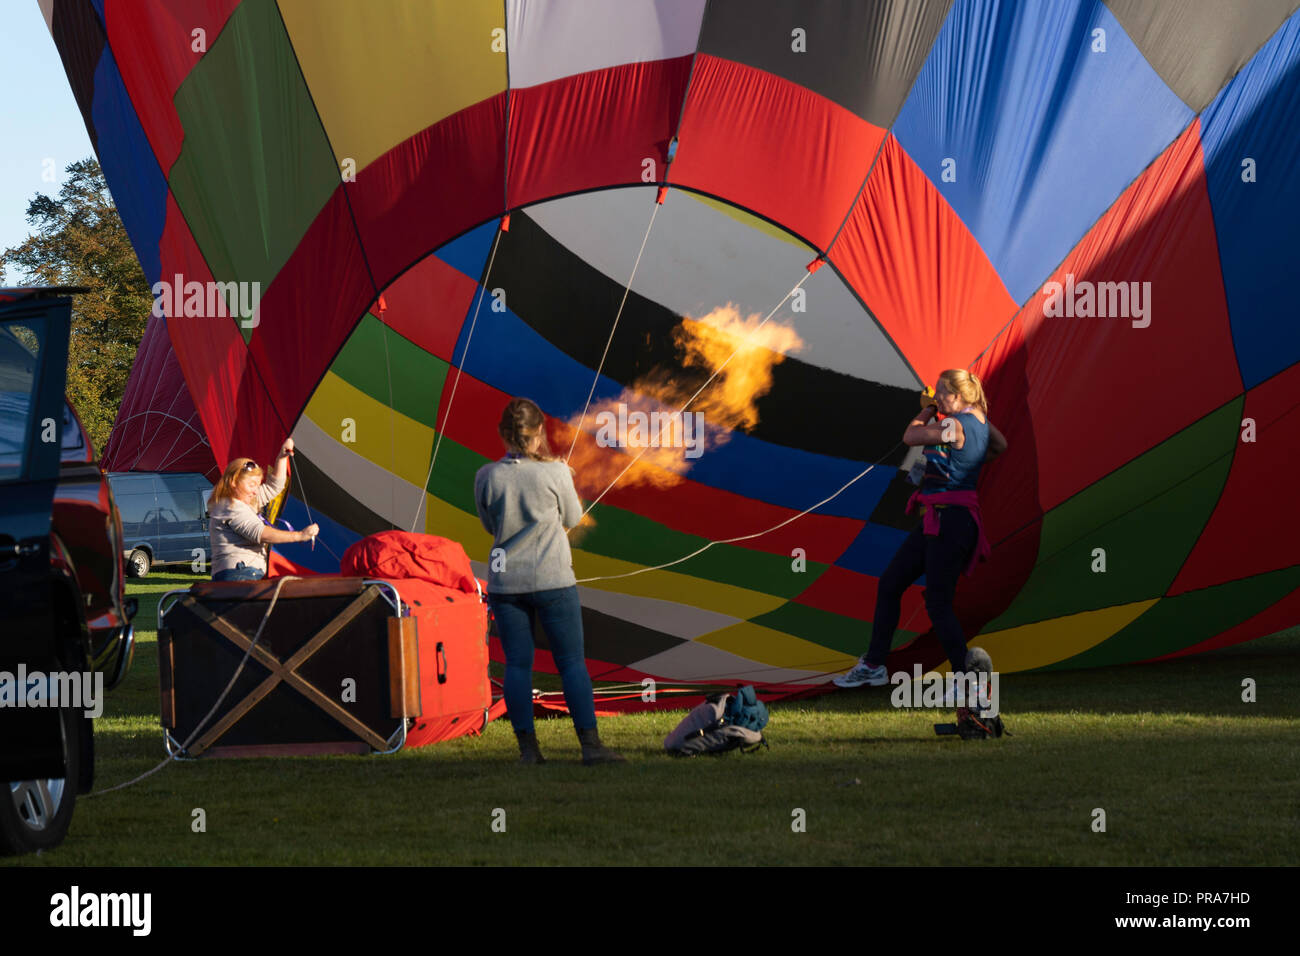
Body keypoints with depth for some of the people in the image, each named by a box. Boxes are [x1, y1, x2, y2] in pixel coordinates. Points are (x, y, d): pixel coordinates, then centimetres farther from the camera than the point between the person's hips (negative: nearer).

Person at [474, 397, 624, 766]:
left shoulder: (486, 477, -3)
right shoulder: (555, 473, -9)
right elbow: (572, 518, 6)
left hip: (505, 581, 2)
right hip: (553, 579, -2)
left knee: (517, 665, 6)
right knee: (572, 662, 3)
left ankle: (528, 748, 3)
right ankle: (590, 744, -2)